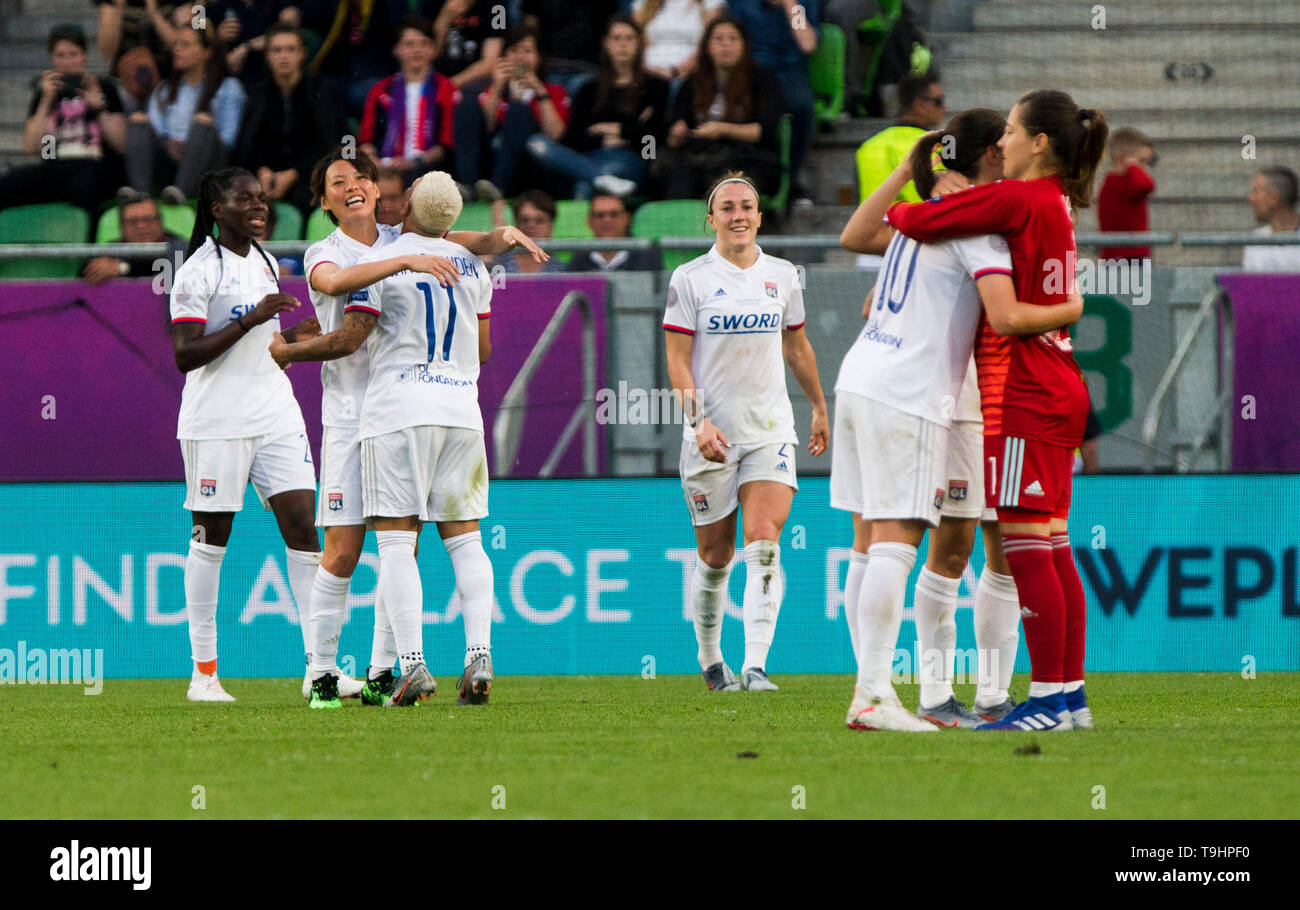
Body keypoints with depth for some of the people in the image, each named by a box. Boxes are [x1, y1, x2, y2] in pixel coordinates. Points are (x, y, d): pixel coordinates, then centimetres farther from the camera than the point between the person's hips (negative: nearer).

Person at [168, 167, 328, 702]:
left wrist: (294, 336, 9)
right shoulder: (199, 271, -9)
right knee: (211, 537, 0)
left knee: (302, 525, -3)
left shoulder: (263, 261, 15)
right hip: (217, 421, -7)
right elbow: (185, 355, -17)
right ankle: (204, 672, 6)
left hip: (276, 415, 7)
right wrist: (251, 320, -22)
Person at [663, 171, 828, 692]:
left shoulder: (782, 276, 7)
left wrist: (820, 407, 28)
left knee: (763, 544, -15)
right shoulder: (690, 279, -3)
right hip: (712, 434, -2)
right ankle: (710, 660, 26)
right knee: (715, 556, 6)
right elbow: (677, 361, -6)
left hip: (771, 431, 2)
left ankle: (755, 666, -21)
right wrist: (699, 420, -18)